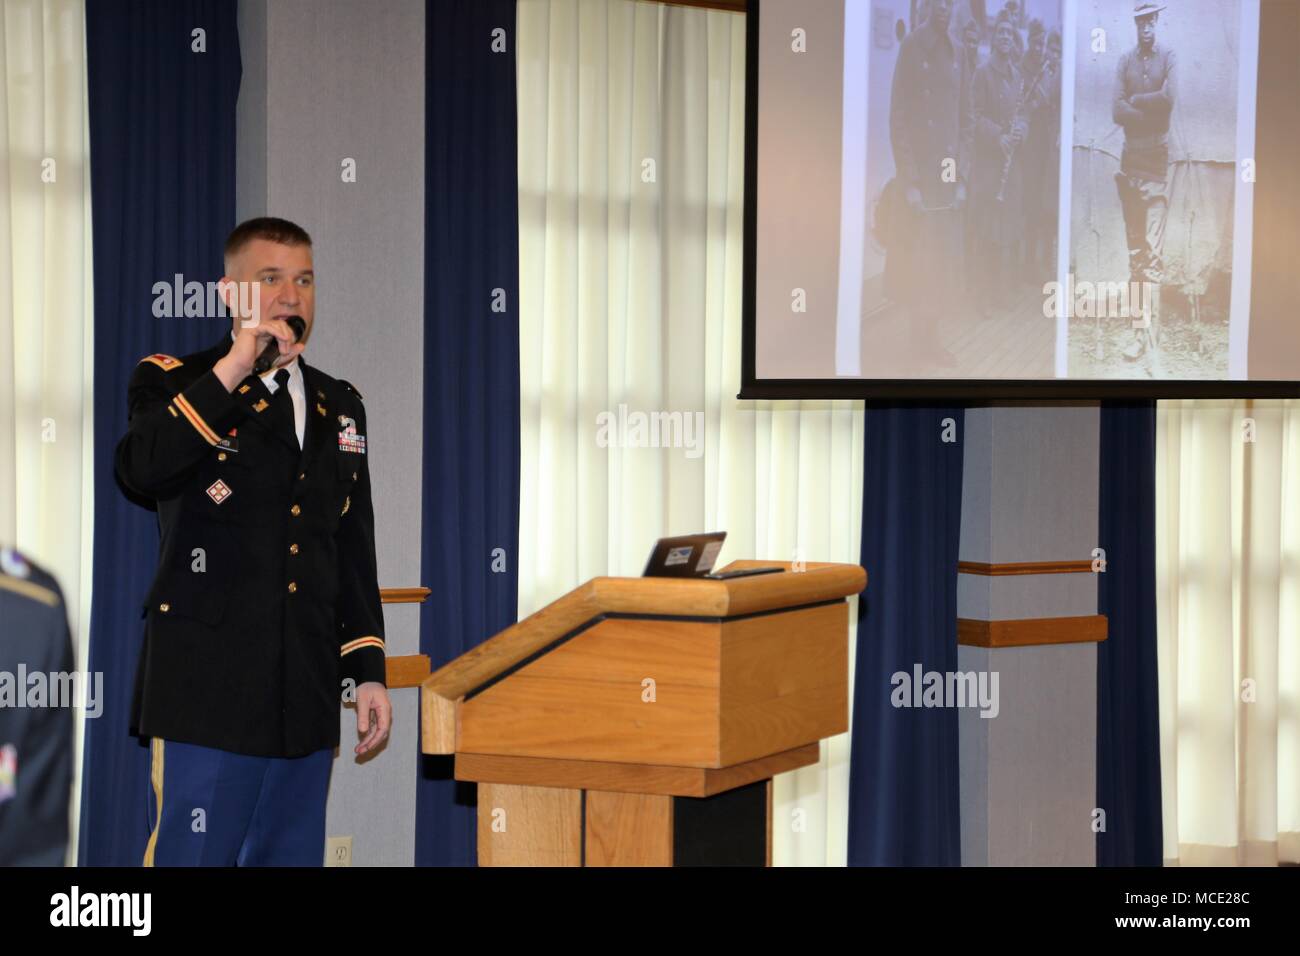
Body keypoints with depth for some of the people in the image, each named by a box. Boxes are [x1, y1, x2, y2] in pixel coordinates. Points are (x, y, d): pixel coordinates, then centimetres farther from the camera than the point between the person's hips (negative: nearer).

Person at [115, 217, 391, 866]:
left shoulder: (339, 405, 17)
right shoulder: (176, 385, 0)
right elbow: (142, 469, -23)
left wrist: (368, 670, 13)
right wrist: (232, 371, -24)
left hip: (306, 700, 6)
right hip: (208, 696, -5)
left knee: (293, 856, 9)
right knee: (193, 857, -6)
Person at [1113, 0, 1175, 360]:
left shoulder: (1168, 57, 0)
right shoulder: (1125, 61, 9)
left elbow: (1168, 98, -14)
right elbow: (1117, 111, 0)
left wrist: (1135, 101, -4)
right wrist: (1150, 110, -10)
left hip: (1157, 159, -4)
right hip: (1130, 159, 4)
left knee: (1153, 250, -11)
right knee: (1134, 247, 7)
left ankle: (1146, 331, -17)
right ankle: (1143, 324, 14)